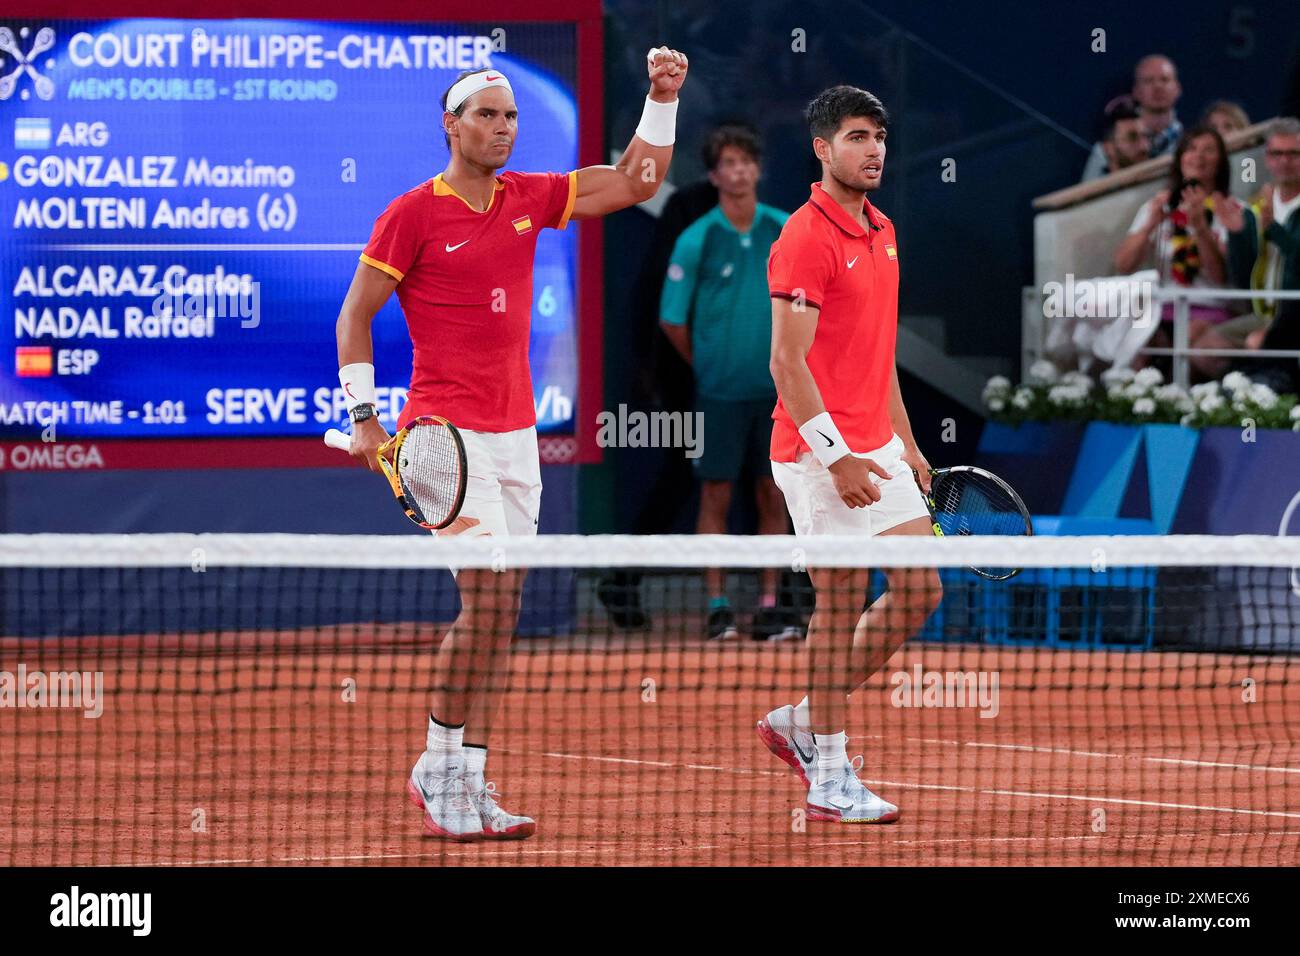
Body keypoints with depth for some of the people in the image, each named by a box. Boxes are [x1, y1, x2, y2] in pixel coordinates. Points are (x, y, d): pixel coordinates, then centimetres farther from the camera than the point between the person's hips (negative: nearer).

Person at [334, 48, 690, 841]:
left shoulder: (529, 199, 10)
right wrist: (365, 418, -7)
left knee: (500, 613, 4)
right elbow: (356, 313, -1)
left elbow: (635, 184, 14)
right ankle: (438, 769, -2)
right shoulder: (413, 214, -5)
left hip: (515, 435, 6)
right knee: (487, 599, -15)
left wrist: (663, 101, 1)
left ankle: (466, 784, 8)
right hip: (448, 433, -6)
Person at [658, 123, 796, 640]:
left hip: (777, 388, 3)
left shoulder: (786, 231, 2)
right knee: (716, 495, 1)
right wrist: (707, 364, 7)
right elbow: (672, 319, 0)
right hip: (720, 393, -2)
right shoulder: (696, 240, -6)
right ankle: (718, 606, 6)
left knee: (773, 495, 5)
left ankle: (769, 606, 10)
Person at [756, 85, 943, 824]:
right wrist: (838, 458, -23)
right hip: (820, 453, -9)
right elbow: (788, 362, -19)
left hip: (877, 450, 9)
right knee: (843, 602, -4)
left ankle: (804, 722, 20)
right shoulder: (806, 240, -14)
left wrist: (905, 442, 18)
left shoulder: (882, 233, 13)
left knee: (920, 591, 9)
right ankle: (831, 778, 4)